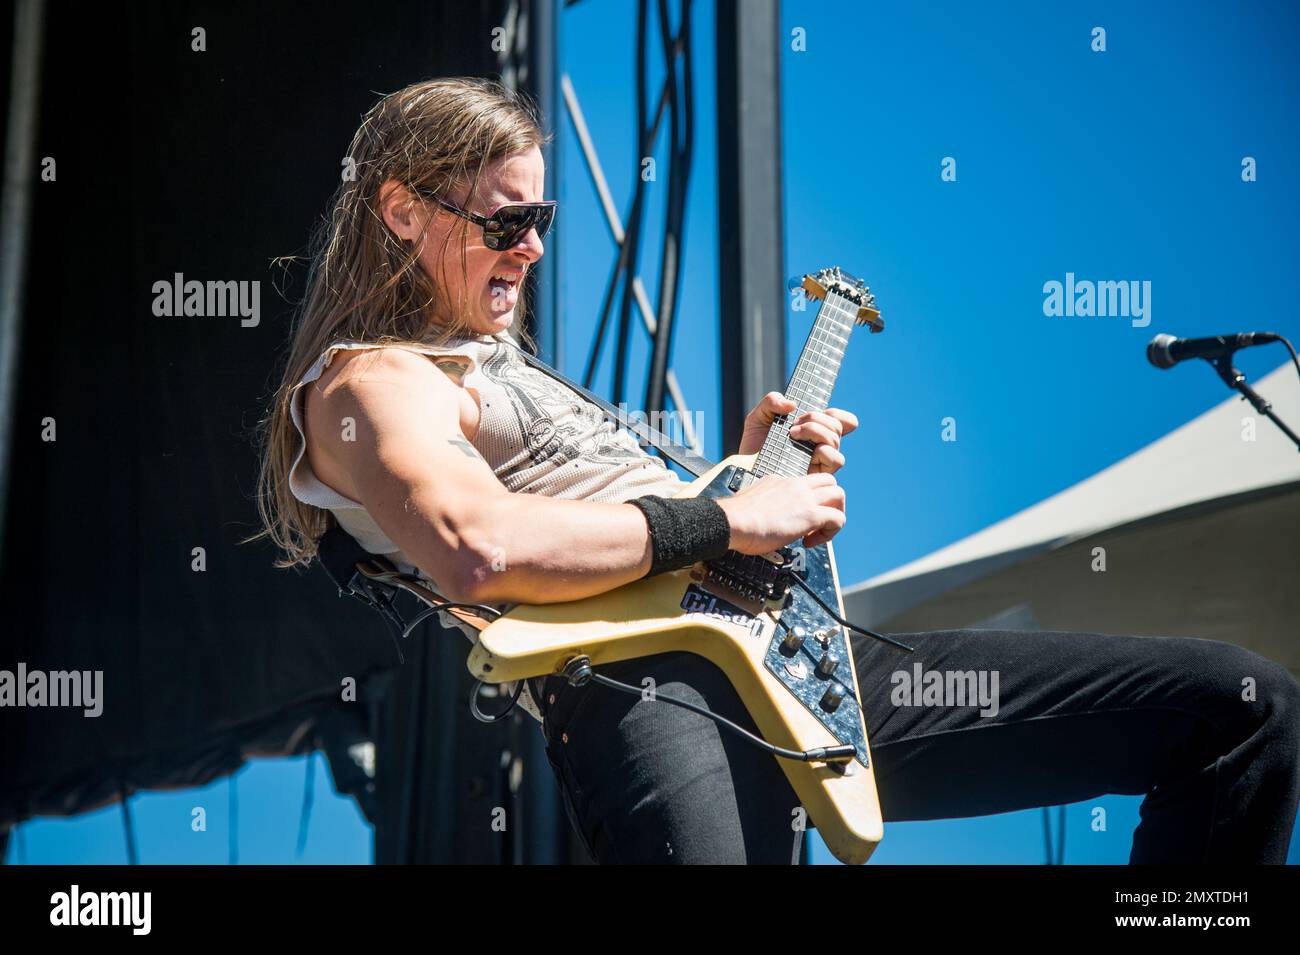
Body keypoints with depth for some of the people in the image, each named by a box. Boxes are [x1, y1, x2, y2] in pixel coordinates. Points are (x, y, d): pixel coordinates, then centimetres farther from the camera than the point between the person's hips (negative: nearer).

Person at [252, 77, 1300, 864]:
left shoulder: (501, 368, 33)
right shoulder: (370, 385, 2)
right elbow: (477, 548, -20)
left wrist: (755, 464, 19)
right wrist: (730, 520, -11)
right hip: (641, 686, -9)